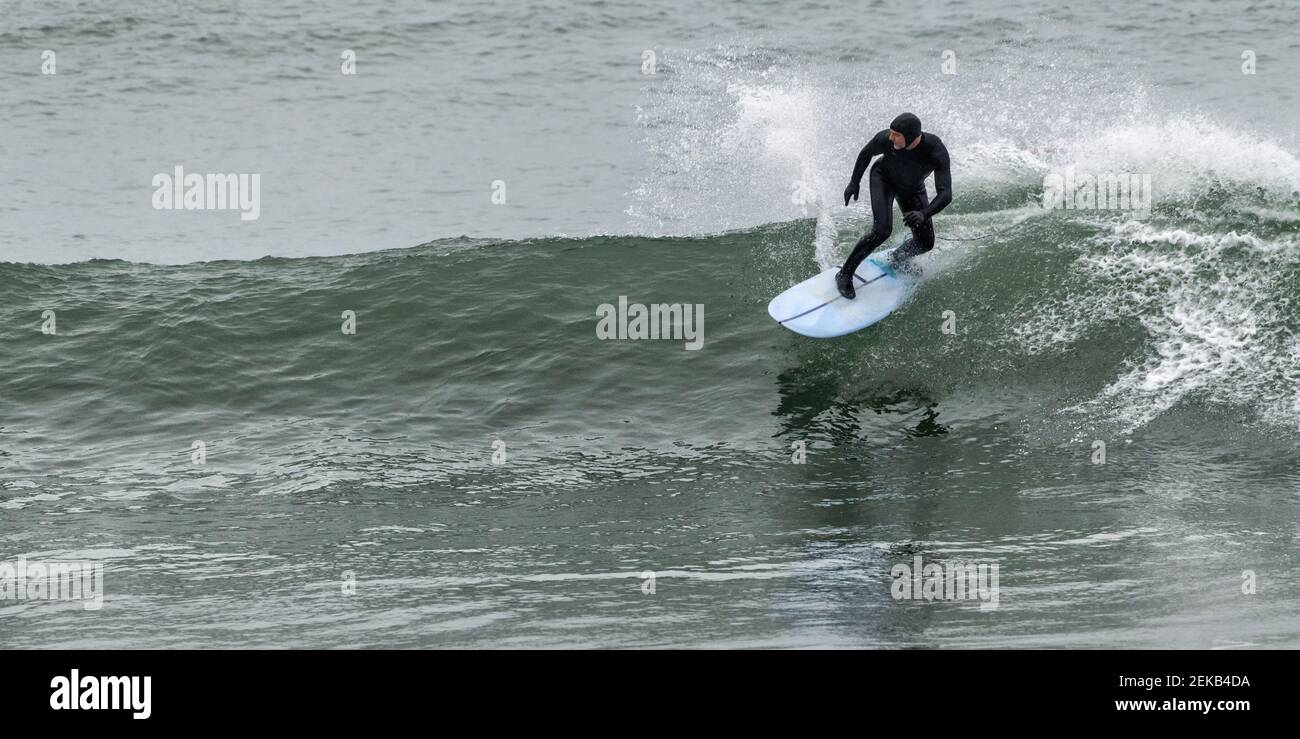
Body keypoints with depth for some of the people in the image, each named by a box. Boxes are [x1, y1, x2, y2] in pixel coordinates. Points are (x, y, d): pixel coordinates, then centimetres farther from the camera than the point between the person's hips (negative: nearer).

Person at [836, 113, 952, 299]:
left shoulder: (936, 152, -39)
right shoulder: (885, 139, -34)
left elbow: (945, 195, -43)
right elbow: (866, 153, -9)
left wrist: (924, 215, -59)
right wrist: (854, 183, -1)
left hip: (912, 190, 2)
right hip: (883, 179, -2)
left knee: (925, 243, 4)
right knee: (882, 231, -23)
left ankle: (897, 259, 38)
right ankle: (845, 274, -10)